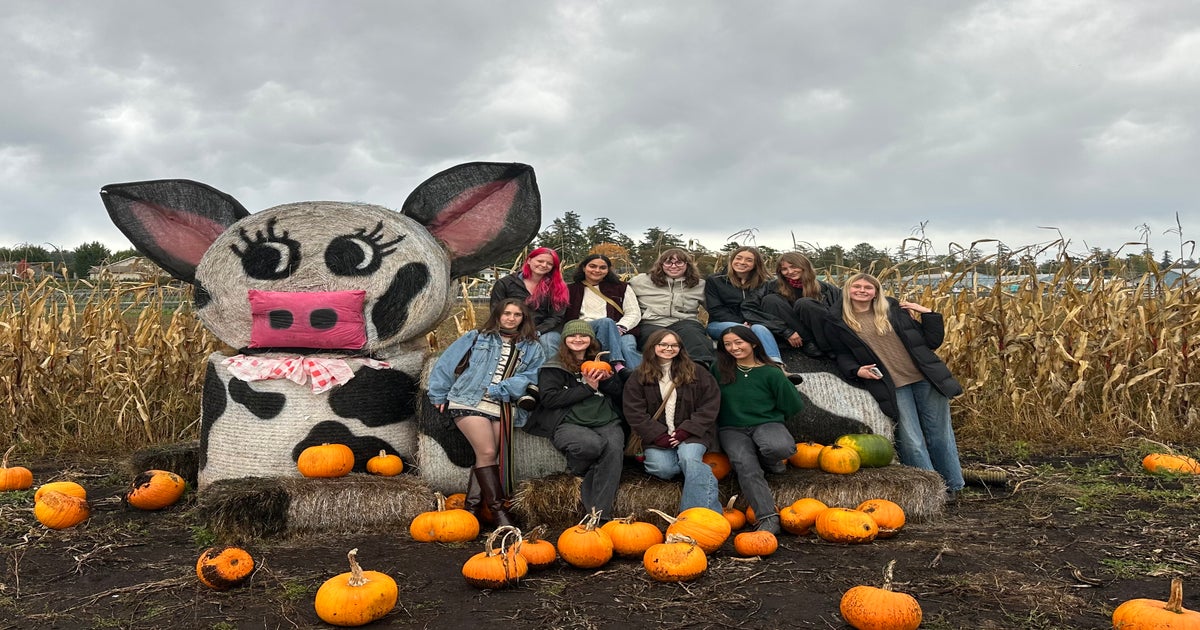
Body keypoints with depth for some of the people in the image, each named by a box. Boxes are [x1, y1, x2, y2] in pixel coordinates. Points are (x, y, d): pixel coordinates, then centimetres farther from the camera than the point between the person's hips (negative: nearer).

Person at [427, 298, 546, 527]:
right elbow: (446, 364, 12)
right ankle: (498, 509, -10)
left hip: (501, 408, 2)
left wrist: (499, 389, -12)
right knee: (488, 453, -14)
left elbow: (529, 376, -2)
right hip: (468, 402, -2)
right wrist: (439, 396, 8)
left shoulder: (532, 348, 13)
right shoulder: (477, 338, 13)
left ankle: (472, 509, 10)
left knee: (485, 458, 0)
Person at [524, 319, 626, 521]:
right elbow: (549, 398, -4)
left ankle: (601, 514, -30)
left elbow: (621, 394, 22)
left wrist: (608, 379, 0)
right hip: (568, 424, -3)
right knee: (594, 443, -36)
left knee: (614, 448, -31)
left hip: (606, 421, 3)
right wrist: (587, 388, -6)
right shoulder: (553, 367, 11)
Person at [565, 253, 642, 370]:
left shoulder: (621, 288, 20)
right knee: (606, 321, -34)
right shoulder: (571, 290, 20)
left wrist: (619, 328, -8)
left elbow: (634, 313, 9)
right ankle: (618, 365, -48)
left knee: (627, 348, -33)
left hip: (620, 331, 1)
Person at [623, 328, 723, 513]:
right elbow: (634, 413, 0)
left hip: (691, 433, -1)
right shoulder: (638, 378, 6)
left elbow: (710, 405, 0)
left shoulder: (697, 373, 6)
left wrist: (685, 431, -11)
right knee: (662, 469, -27)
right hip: (657, 436, 1)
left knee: (688, 458, -32)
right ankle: (702, 469, -1)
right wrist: (660, 436, -11)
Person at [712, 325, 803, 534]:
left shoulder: (771, 373, -3)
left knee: (780, 447, -36)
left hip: (766, 424, -1)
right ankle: (767, 517, -31)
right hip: (732, 429, 1)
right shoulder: (719, 369, 3)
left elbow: (794, 405, 3)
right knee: (745, 465, -32)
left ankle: (767, 461, 0)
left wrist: (768, 416, 12)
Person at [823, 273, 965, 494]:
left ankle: (953, 488, 23)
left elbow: (932, 342, 11)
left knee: (940, 435, 7)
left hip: (925, 379, 2)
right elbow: (843, 357, 9)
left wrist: (928, 314, -1)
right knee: (911, 442, -4)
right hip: (891, 388, -1)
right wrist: (856, 371, -9)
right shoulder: (839, 323, 4)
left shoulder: (893, 310, 8)